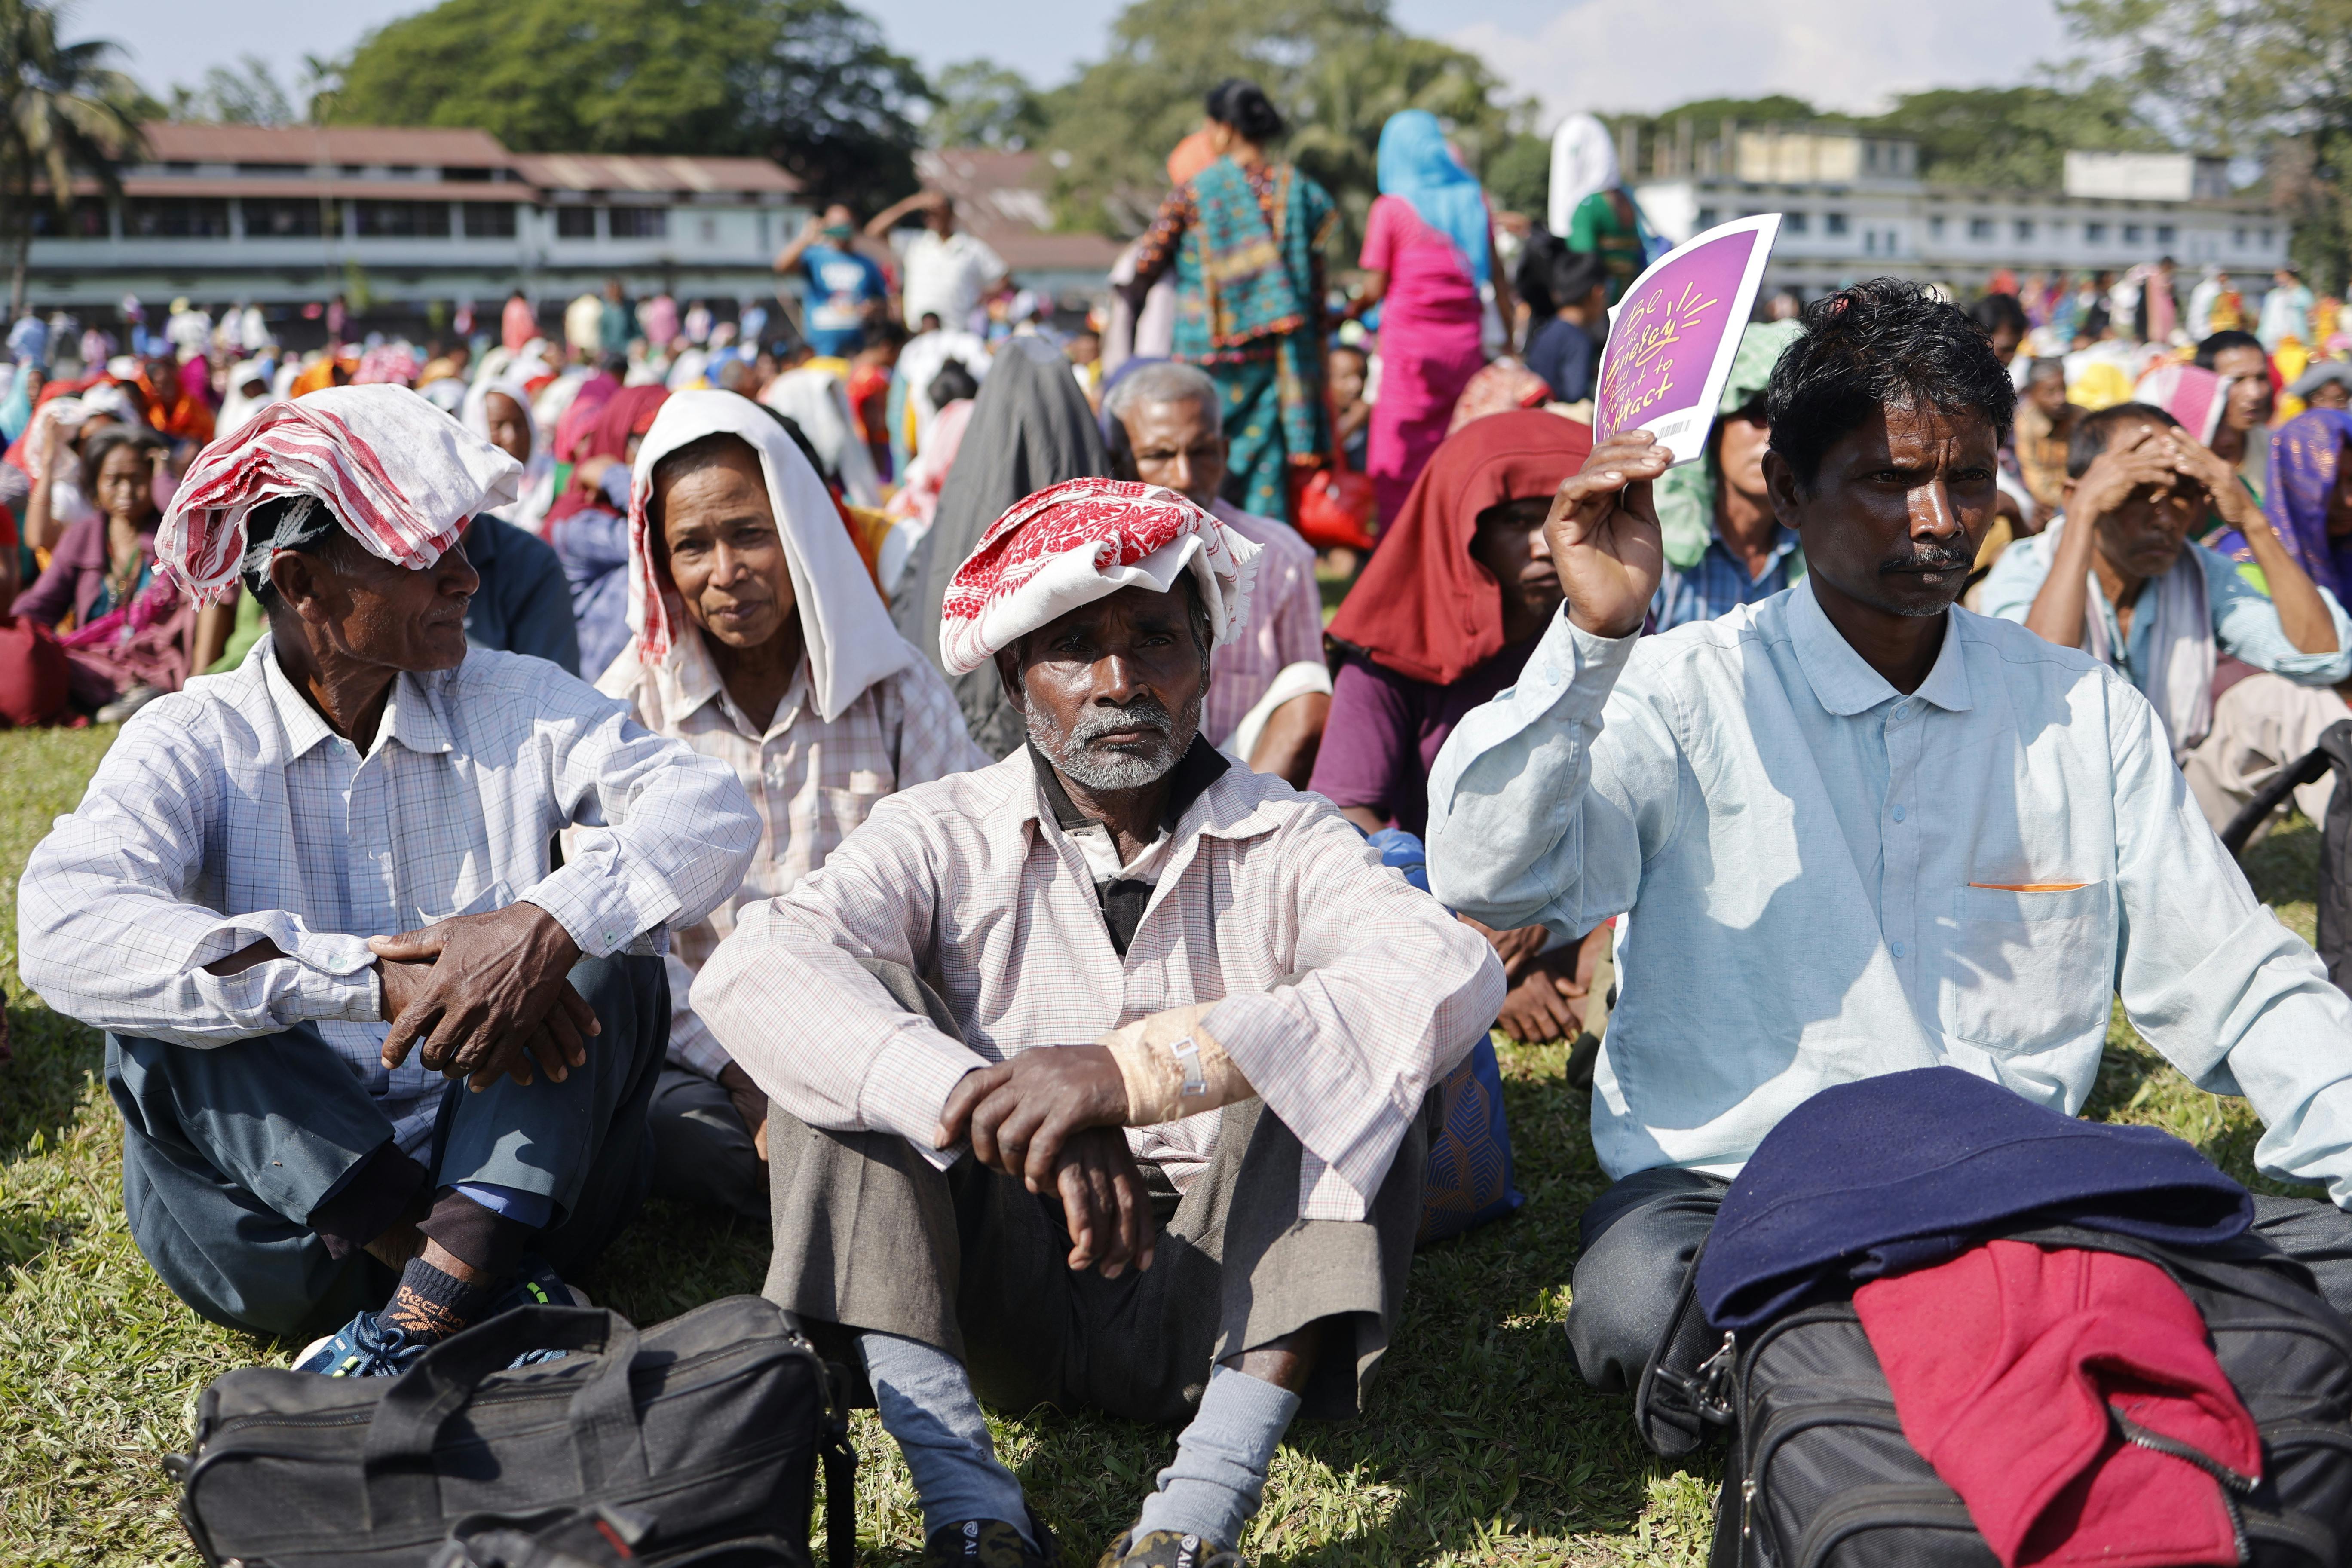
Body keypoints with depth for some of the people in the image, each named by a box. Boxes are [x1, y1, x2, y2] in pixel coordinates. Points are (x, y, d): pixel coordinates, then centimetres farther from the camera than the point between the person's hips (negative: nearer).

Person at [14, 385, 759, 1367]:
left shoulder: (516, 705, 5)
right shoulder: (194, 742, -1)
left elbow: (712, 809, -12)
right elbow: (63, 932, -22)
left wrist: (549, 924, -32)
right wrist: (372, 979, -31)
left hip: (512, 1173, 1)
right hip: (283, 1204, -1)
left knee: (609, 955, -20)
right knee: (158, 1023, -24)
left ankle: (423, 1322, -36)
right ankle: (495, 1293, -28)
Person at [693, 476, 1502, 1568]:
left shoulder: (1283, 843, 0)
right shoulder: (946, 839, 2)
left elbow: (1451, 975, -22)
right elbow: (751, 973, -18)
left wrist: (1140, 1068, -33)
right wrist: (999, 1111, -32)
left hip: (1220, 1302, 0)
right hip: (1004, 1297, 1)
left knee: (1348, 1048, -21)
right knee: (853, 1019, -17)